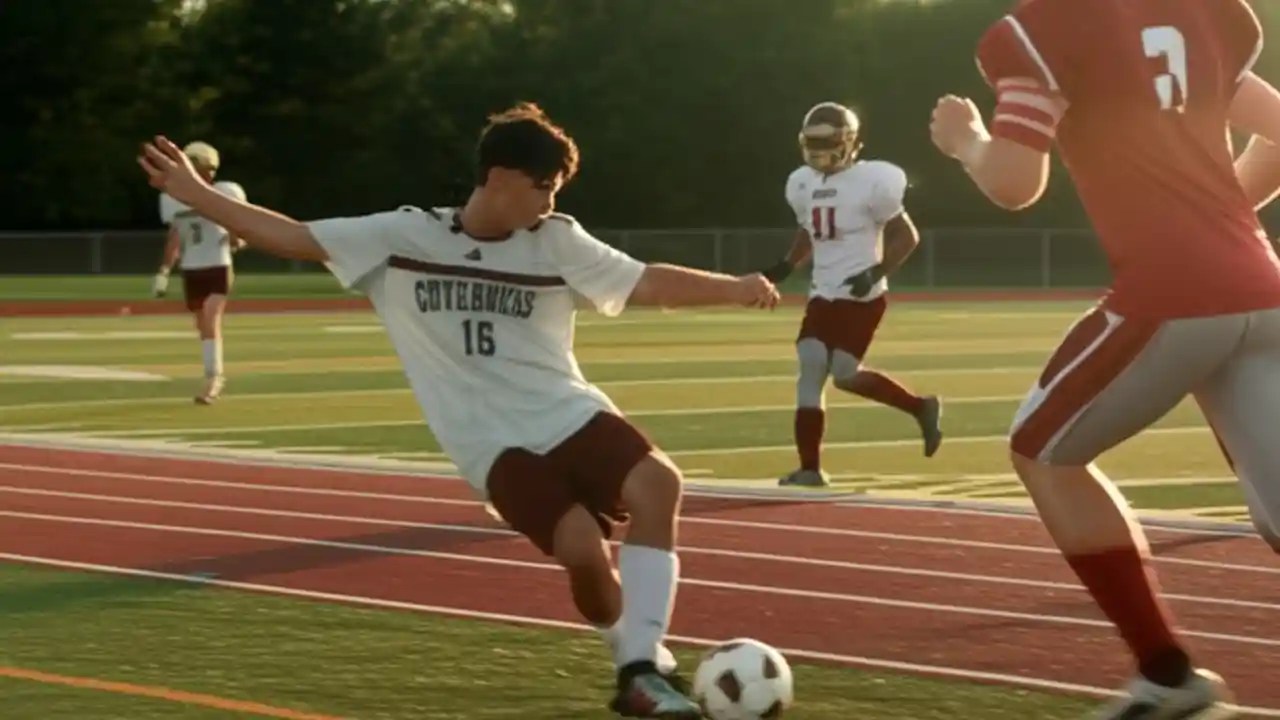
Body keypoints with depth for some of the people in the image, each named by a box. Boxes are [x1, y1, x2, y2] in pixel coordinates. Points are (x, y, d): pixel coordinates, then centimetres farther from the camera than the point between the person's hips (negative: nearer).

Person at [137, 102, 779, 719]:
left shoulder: (557, 242, 6)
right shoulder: (402, 237, 1)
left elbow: (649, 282, 6)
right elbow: (293, 237, 2)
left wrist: (731, 288, -4)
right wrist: (195, 193, -3)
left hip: (573, 415, 2)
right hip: (497, 447, -2)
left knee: (657, 485, -28)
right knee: (581, 545, -26)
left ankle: (643, 666, -21)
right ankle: (636, 661, 3)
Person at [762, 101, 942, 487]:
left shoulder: (869, 182, -13)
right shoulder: (804, 184, 9)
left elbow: (906, 236, -9)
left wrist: (876, 273, -20)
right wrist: (785, 266, 10)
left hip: (861, 296, -7)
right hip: (823, 295, 7)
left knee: (845, 375, -9)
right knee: (810, 370, -4)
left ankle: (920, 407, 15)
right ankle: (810, 467, 0)